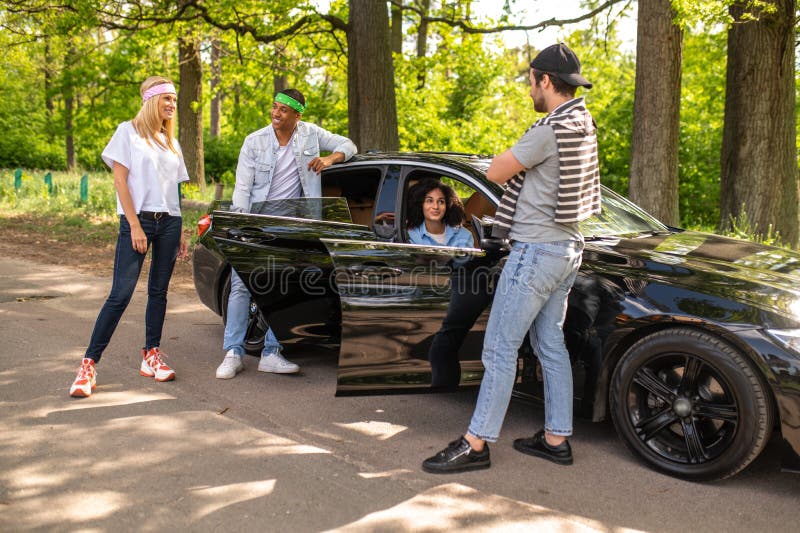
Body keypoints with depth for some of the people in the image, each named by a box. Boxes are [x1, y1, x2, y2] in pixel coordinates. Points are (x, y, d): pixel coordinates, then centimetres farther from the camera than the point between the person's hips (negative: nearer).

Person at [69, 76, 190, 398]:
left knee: (158, 292, 6)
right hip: (138, 220, -5)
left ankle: (151, 356, 14)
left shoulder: (170, 141, 18)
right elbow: (120, 181, -6)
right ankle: (89, 364, -6)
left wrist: (181, 231, 13)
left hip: (169, 223, 6)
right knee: (120, 294, -11)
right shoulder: (129, 131, 2)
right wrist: (135, 226, -14)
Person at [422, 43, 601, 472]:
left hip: (536, 251, -10)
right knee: (550, 344, 14)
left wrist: (514, 153, 5)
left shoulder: (550, 130, -19)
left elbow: (495, 173, -12)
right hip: (565, 248, 10)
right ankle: (556, 439, 23)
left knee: (500, 348, -4)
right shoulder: (582, 124, 12)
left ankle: (476, 444, 4)